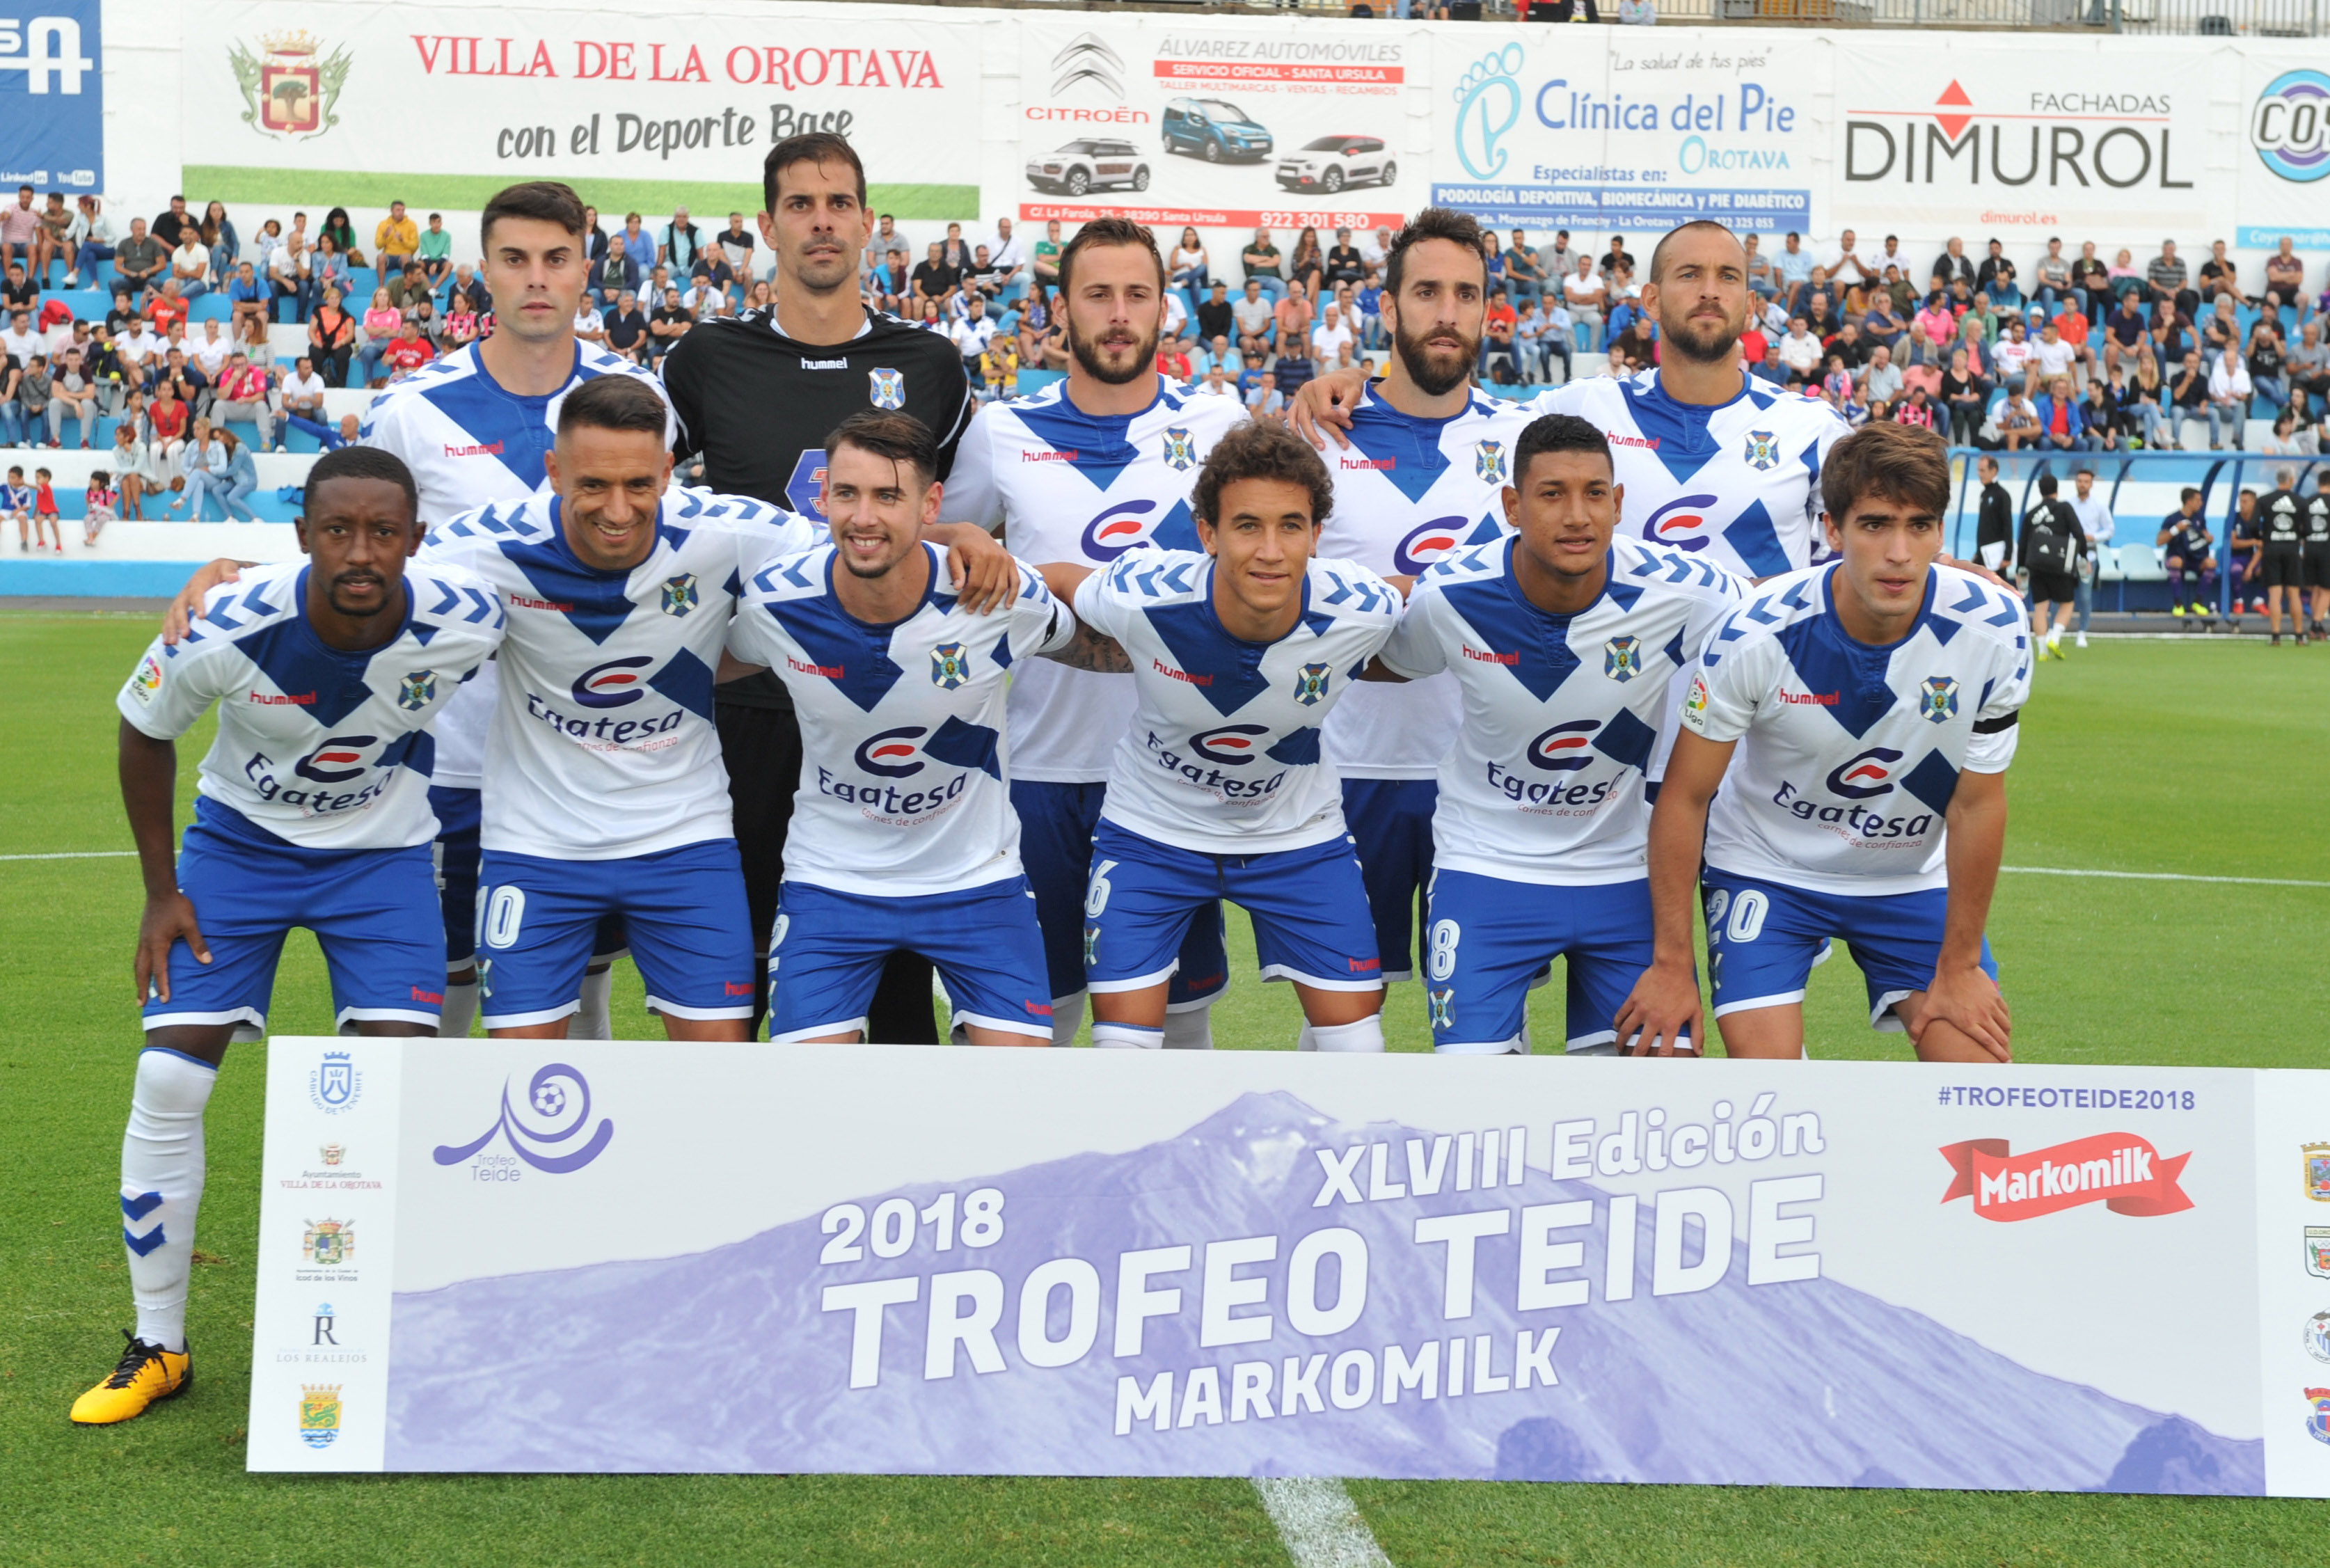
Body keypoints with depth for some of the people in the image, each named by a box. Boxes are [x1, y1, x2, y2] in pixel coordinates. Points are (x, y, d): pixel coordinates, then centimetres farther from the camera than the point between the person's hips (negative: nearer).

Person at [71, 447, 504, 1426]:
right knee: (168, 1080, -7)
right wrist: (159, 892, -5)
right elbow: (144, 733, -7)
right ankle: (157, 1346, 10)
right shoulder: (227, 631, -28)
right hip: (240, 841, 0)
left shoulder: (465, 625, -27)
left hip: (384, 851, 0)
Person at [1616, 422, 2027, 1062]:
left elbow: (1976, 803, -10)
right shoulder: (1758, 633, -26)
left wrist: (1959, 965, -5)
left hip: (1914, 877, 2)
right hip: (1765, 867, -2)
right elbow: (1684, 797, -14)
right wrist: (1672, 963, -11)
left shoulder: (1993, 629, -21)